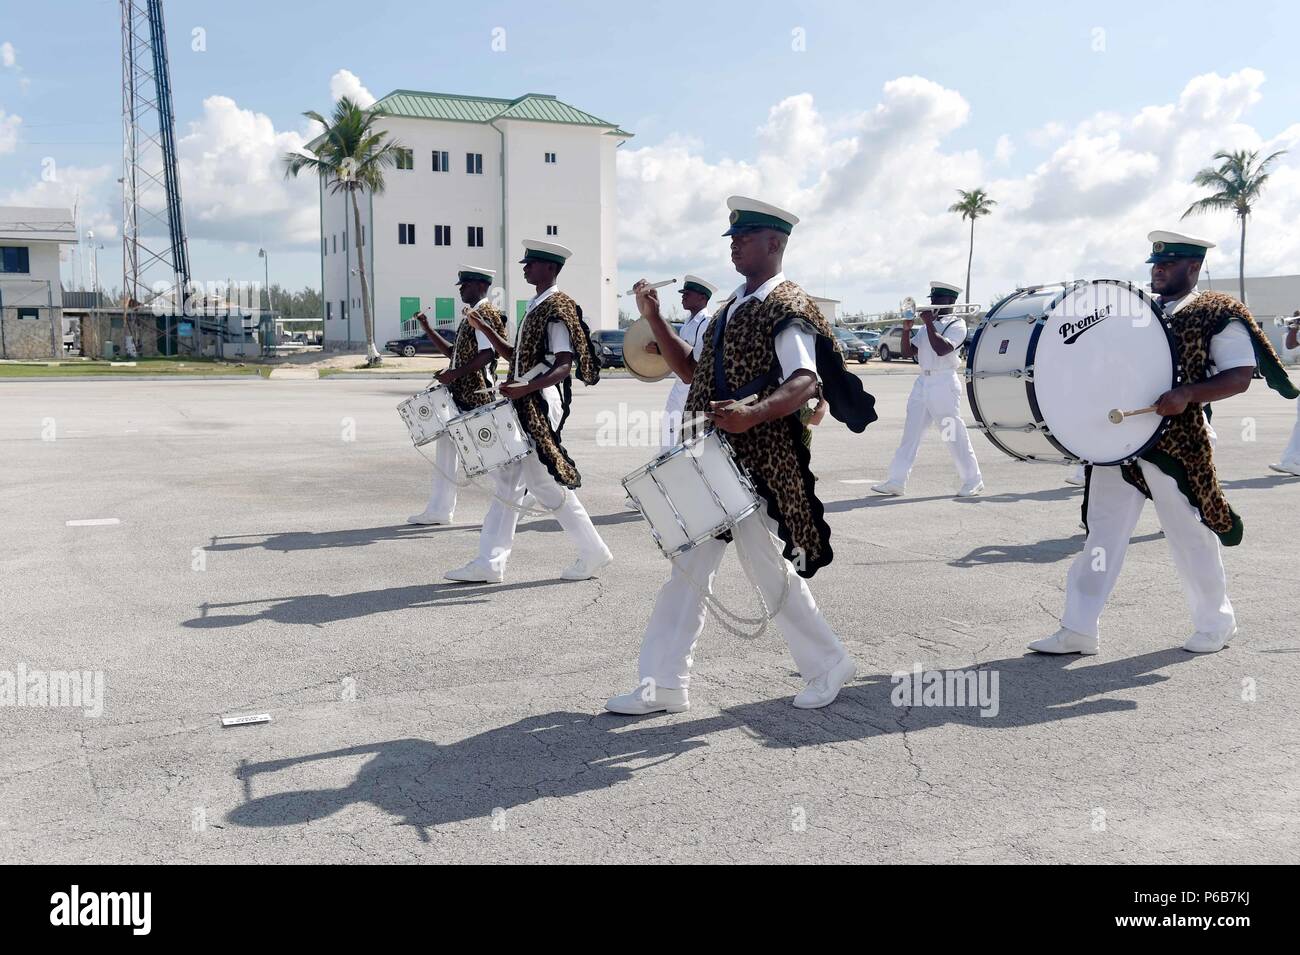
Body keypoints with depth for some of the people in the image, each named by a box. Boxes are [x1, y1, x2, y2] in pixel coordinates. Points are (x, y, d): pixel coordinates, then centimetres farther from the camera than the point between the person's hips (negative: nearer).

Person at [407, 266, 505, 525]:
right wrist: (427, 329, 14)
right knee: (446, 445, 11)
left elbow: (488, 353, -23)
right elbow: (452, 352, 21)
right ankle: (439, 510, 16)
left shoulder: (484, 314, -12)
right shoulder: (472, 315, 19)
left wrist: (455, 373, -23)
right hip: (461, 393, 11)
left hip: (474, 394, -11)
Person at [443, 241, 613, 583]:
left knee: (548, 483, -4)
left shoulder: (558, 308, -12)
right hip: (524, 405, 10)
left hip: (541, 405, -10)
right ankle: (489, 563, 12)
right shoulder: (535, 307, 17)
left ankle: (593, 553, 9)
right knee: (507, 482, 8)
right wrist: (486, 330, 10)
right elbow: (515, 356, 21)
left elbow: (564, 366, -20)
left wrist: (526, 388, -33)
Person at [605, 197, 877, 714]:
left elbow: (804, 383, -22)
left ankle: (828, 665, 23)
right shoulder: (732, 307, 17)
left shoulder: (787, 307, -10)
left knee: (769, 569, 1)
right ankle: (665, 684, 16)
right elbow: (691, 369, 19)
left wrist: (752, 415, -37)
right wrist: (655, 319, 9)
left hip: (758, 463, -9)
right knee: (687, 569, 8)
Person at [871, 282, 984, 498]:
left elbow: (942, 349, -19)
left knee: (954, 433, -3)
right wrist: (906, 328, 0)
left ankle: (973, 480, 9)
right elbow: (908, 352, 12)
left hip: (944, 383, -7)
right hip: (922, 382, 7)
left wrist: (929, 323, -15)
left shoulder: (957, 324, -3)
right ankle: (896, 481, 4)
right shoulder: (926, 327, 17)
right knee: (911, 432, 4)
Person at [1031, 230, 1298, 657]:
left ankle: (1215, 624, 29)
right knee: (1102, 532, 3)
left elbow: (1240, 376, -10)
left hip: (1177, 443, -5)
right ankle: (1078, 629, 7)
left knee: (1191, 537, 8)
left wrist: (1187, 394, -25)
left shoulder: (1217, 315, -3)